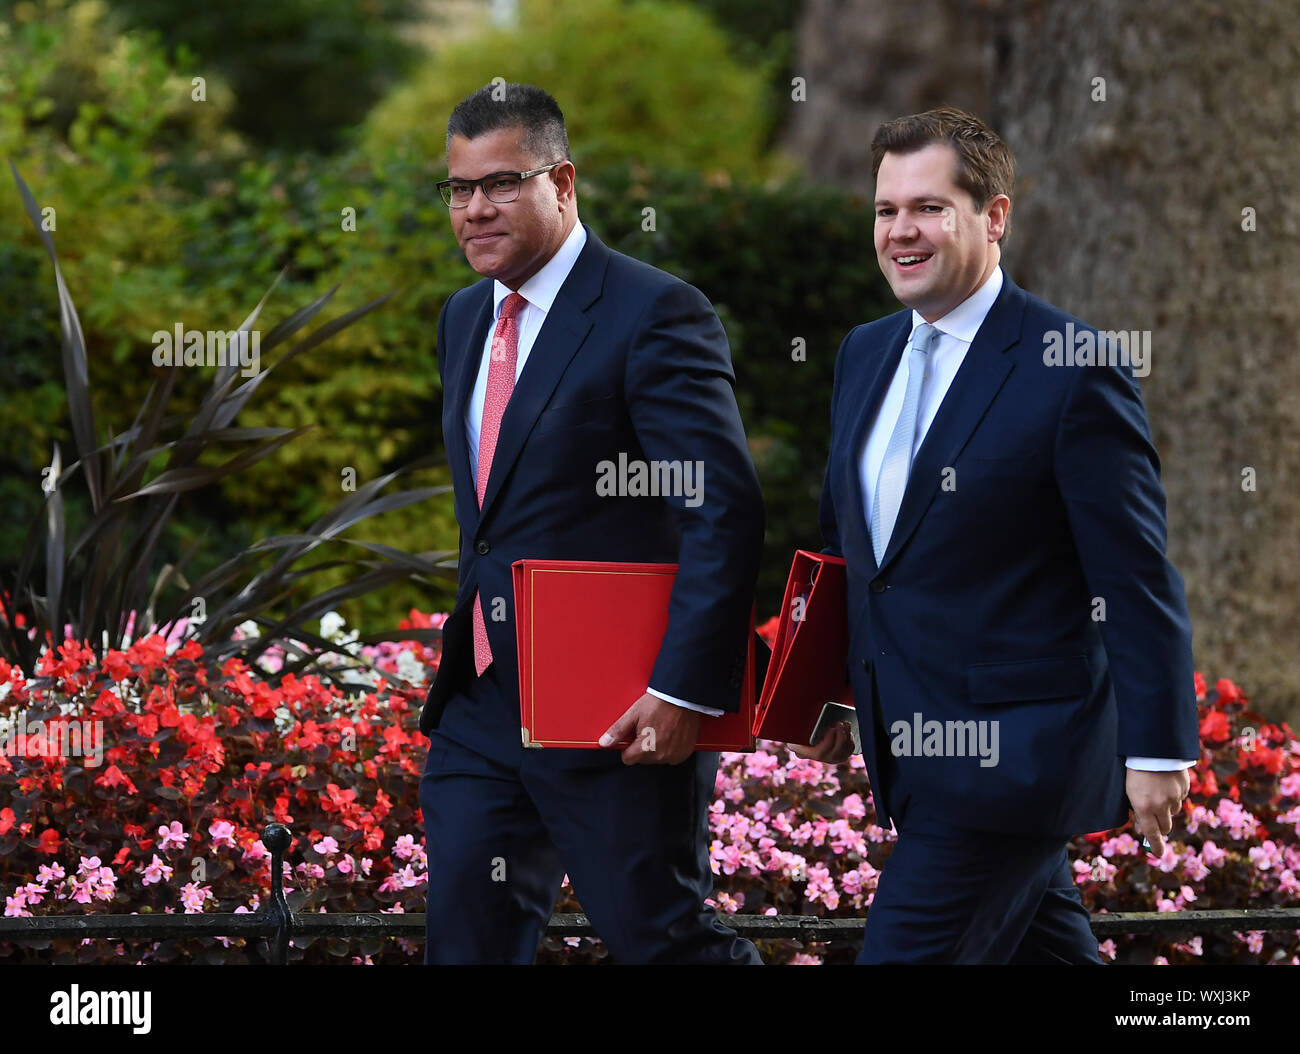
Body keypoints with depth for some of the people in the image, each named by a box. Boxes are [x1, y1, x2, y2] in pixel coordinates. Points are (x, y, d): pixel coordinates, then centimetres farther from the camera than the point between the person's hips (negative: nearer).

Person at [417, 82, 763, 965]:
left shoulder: (655, 314, -13)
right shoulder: (466, 317, 14)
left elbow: (726, 510, -19)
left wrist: (685, 692, -24)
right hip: (480, 706, 8)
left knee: (664, 940, 0)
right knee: (466, 941, 7)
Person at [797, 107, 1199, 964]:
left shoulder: (1073, 371, -13)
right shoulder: (866, 356, 10)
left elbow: (1138, 579, -13)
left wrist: (1158, 751, -15)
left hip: (1017, 754, -8)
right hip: (914, 746, 8)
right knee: (1048, 952, 17)